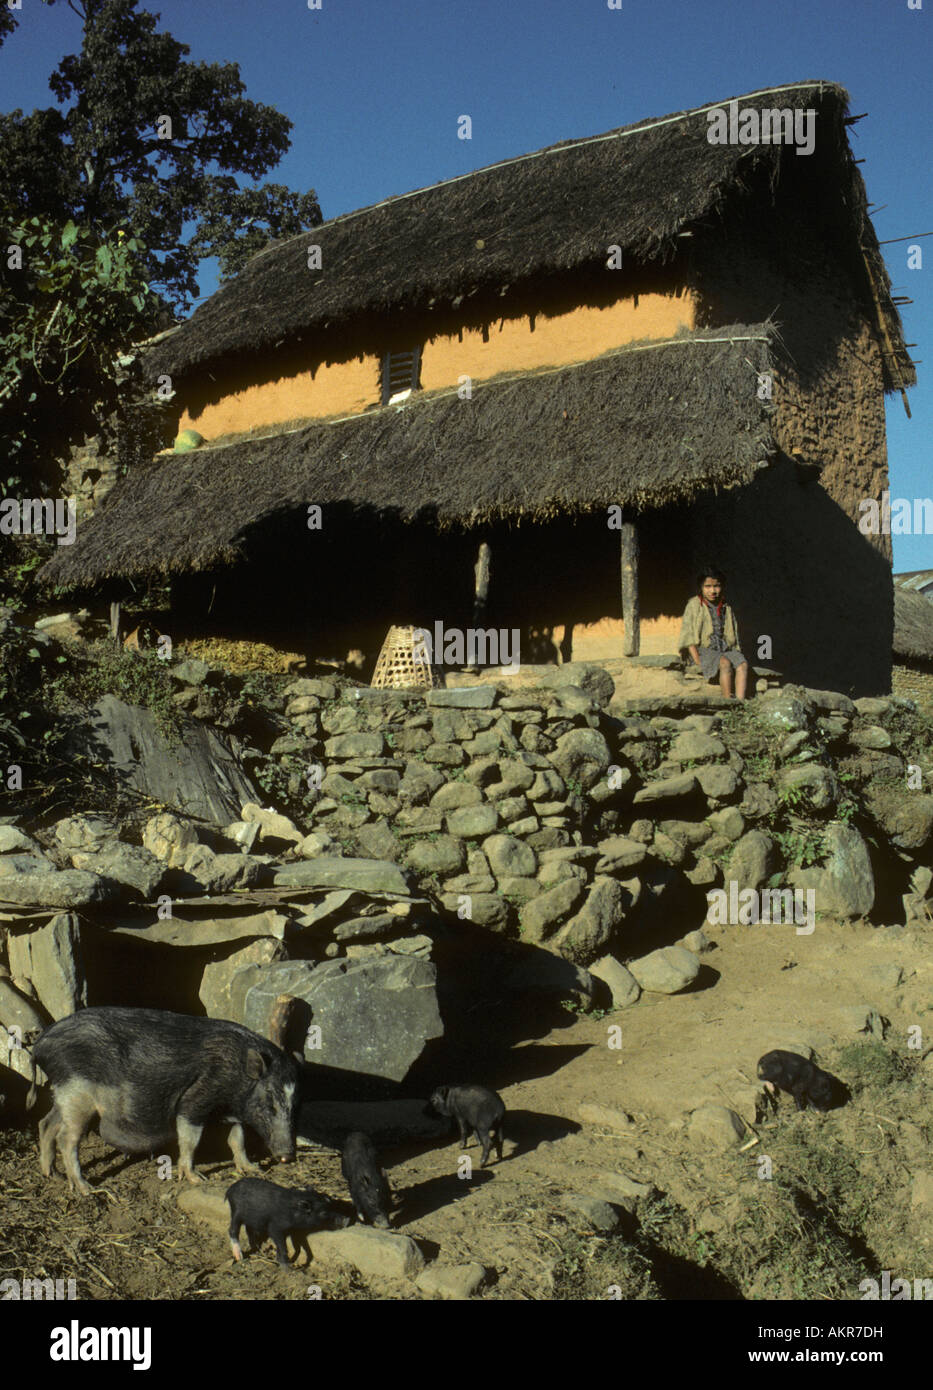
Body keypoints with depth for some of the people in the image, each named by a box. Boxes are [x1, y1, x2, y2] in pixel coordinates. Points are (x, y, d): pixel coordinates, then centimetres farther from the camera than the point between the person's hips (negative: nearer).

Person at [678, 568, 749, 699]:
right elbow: (688, 635, -4)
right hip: (704, 650, -4)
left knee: (743, 664, -25)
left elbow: (733, 638, 19)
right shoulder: (694, 605, 3)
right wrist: (697, 660, -13)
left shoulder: (726, 609, 16)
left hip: (726, 650, 4)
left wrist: (734, 653, 2)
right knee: (725, 663, -33)